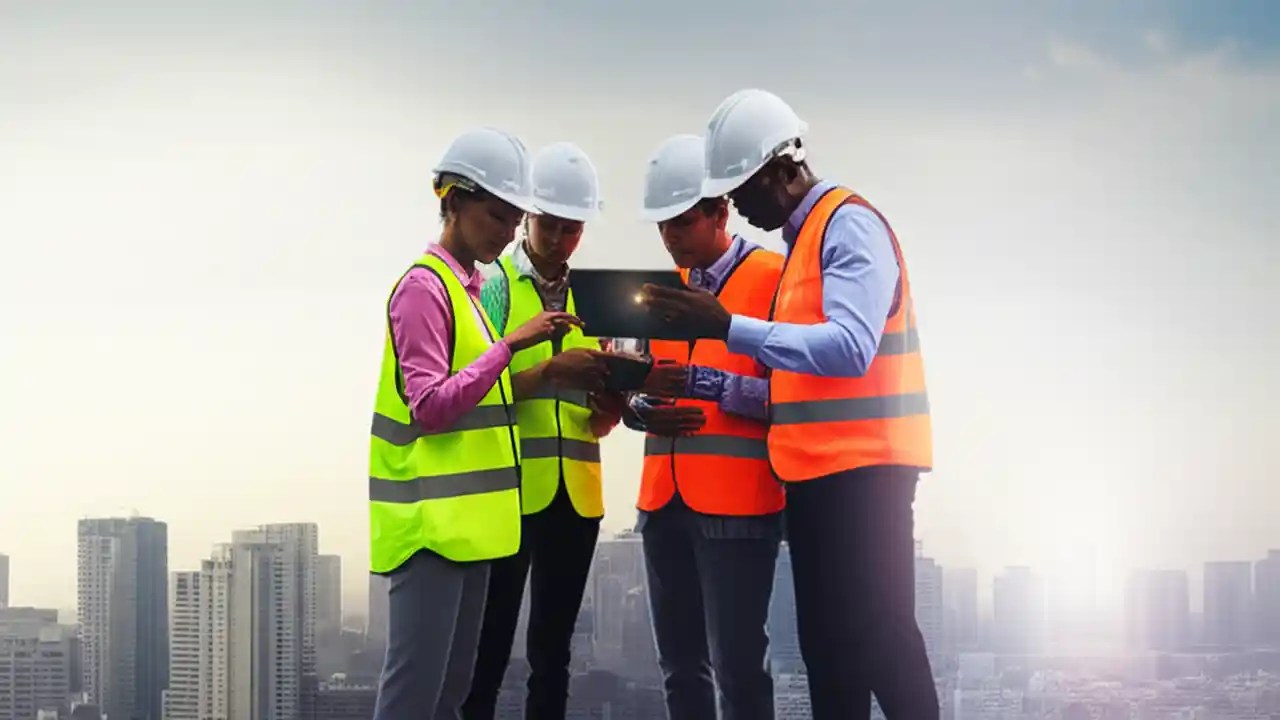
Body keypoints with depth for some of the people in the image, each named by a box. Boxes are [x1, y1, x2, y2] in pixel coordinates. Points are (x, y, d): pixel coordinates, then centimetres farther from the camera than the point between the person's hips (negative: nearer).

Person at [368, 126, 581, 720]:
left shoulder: (467, 289, 16)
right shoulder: (424, 287, -11)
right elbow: (429, 407, -19)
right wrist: (510, 345, -22)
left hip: (466, 519, 10)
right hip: (431, 521, -10)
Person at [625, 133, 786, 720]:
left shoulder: (774, 278, -5)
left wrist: (721, 386, -21)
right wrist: (642, 408, 0)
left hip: (737, 503, -7)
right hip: (665, 501, 7)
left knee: (736, 665, -7)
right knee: (679, 666, 11)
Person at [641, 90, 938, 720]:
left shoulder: (849, 225, -11)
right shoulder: (802, 238, 18)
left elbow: (848, 348, -26)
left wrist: (730, 328, -26)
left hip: (860, 471, -10)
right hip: (816, 474, 10)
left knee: (877, 641, -8)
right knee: (826, 647, 11)